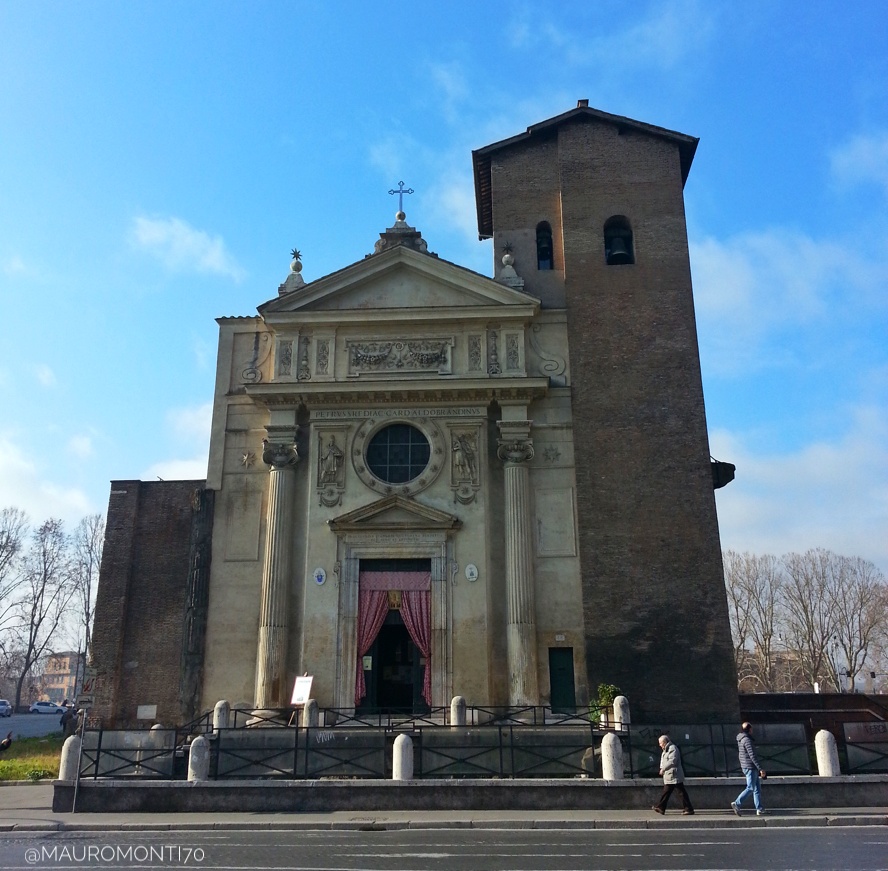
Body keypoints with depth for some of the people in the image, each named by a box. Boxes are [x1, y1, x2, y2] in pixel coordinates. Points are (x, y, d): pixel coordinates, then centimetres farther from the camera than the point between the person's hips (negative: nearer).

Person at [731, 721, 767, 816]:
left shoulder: (740, 740, 13)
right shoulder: (747, 740, -17)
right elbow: (752, 756, -21)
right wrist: (761, 769, -19)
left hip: (745, 766, 10)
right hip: (750, 767, -10)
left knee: (757, 788, 11)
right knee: (750, 788, -5)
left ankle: (759, 809, 12)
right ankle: (736, 803, -5)